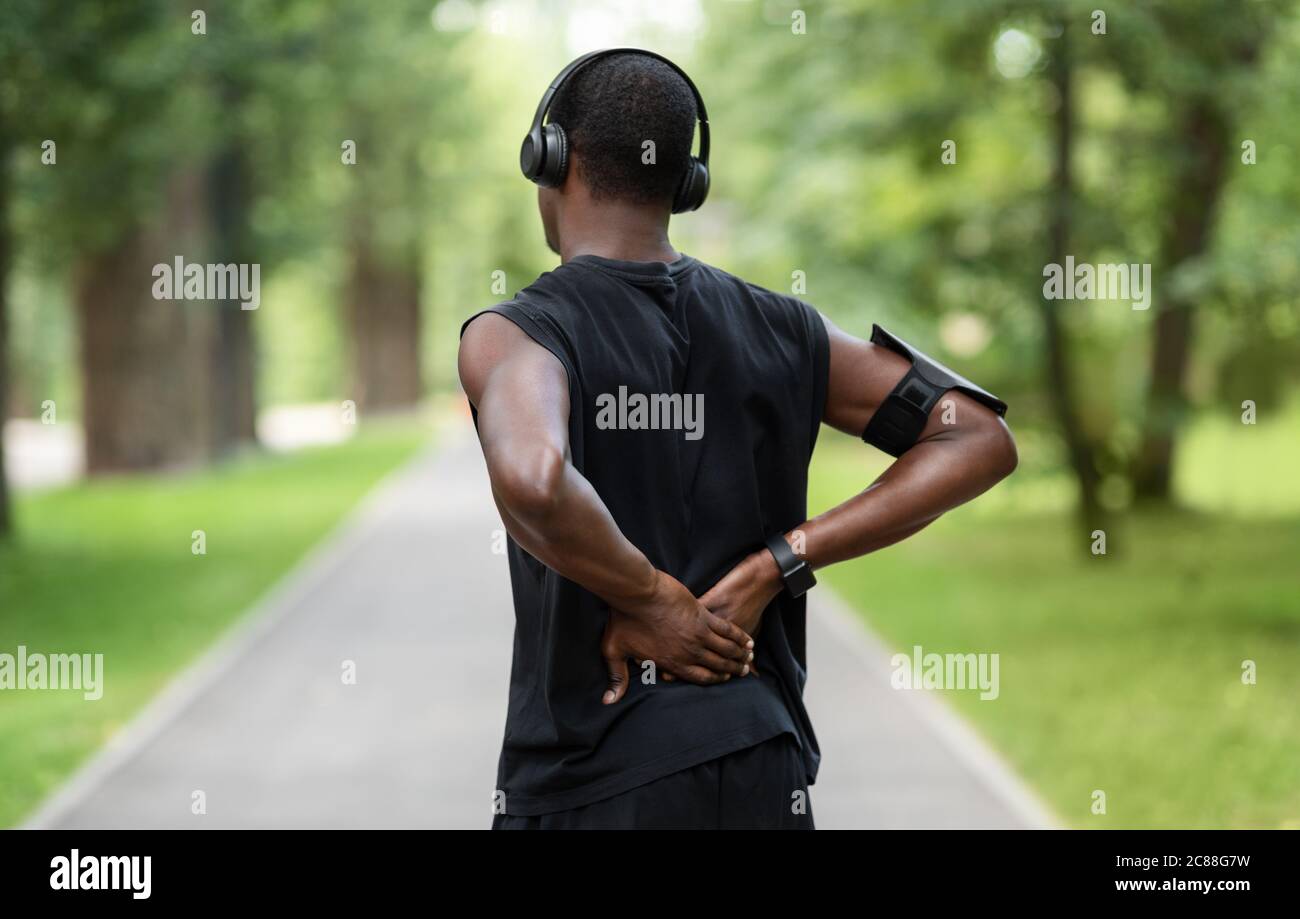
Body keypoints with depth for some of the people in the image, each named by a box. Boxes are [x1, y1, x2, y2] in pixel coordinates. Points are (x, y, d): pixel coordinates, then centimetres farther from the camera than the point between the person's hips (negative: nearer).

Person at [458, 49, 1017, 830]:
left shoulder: (514, 336, -11)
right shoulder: (779, 332, 7)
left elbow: (532, 482, -35)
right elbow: (982, 441, 5)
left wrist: (654, 603, -15)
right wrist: (767, 573, -3)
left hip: (591, 788, -5)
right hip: (760, 778, 5)